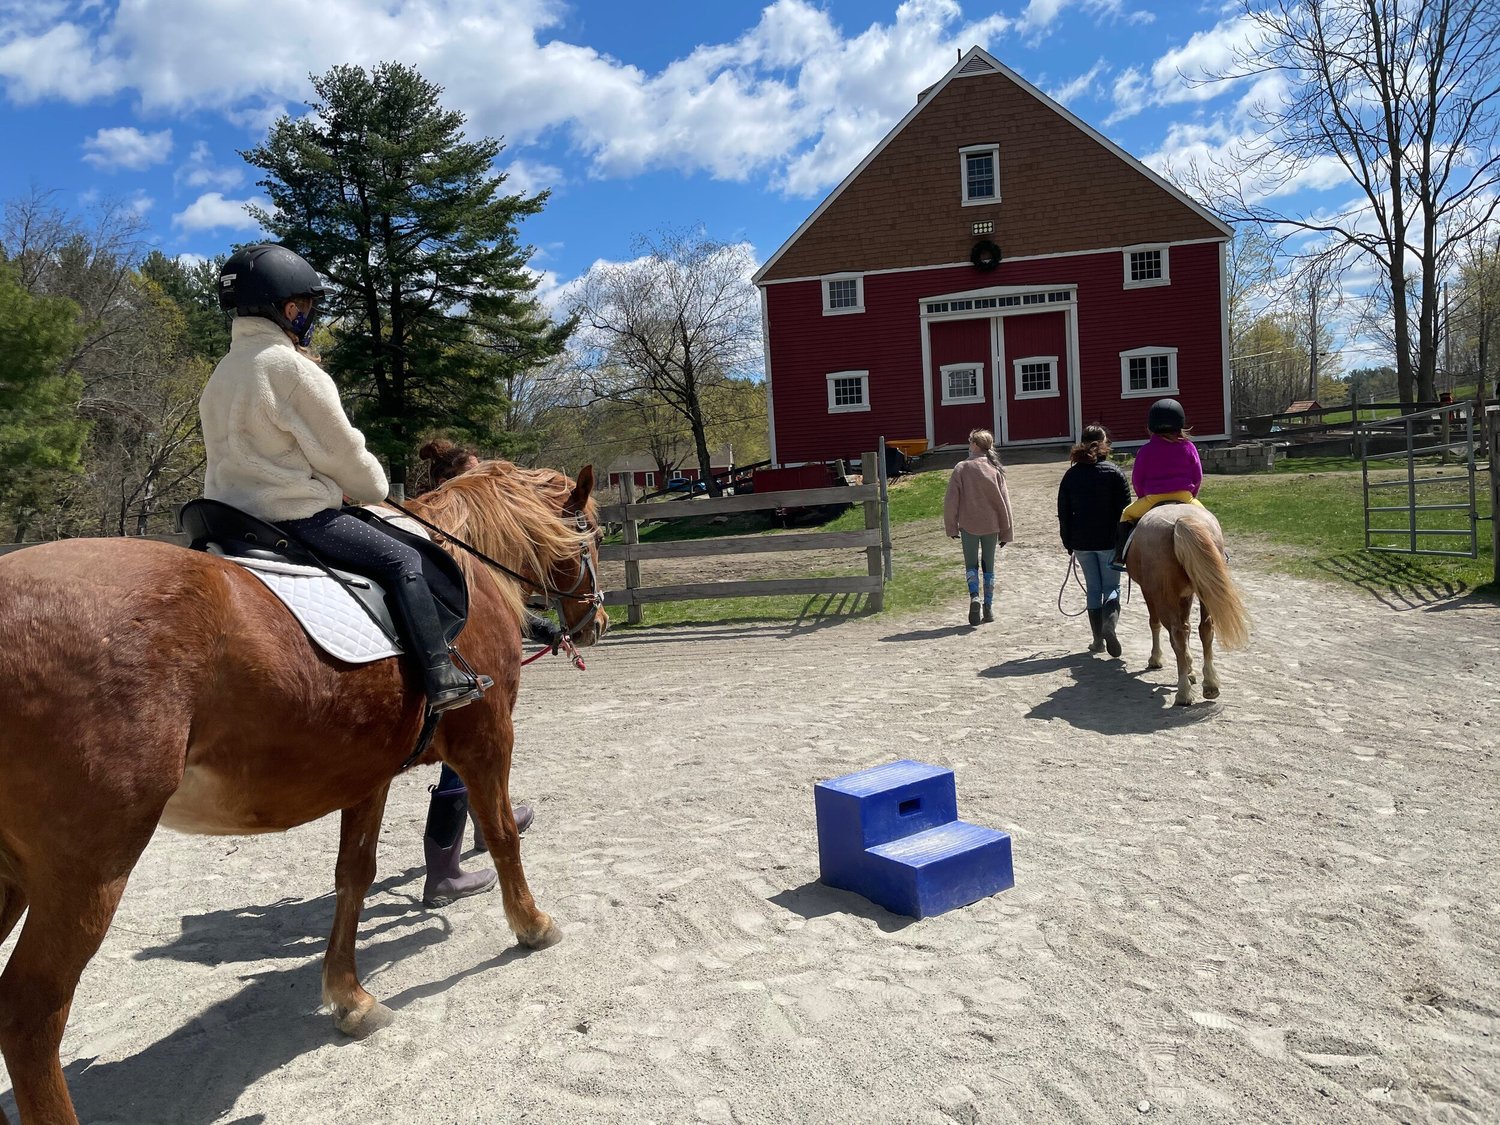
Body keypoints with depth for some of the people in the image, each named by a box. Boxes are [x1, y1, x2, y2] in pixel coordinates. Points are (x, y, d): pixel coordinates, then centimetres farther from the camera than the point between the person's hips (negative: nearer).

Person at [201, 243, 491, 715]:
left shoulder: (222, 373, 16)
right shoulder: (293, 368, -14)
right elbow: (341, 451, -11)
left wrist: (346, 486, 20)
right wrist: (375, 488, 10)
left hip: (235, 512, 10)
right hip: (295, 513, -10)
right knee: (402, 560, -4)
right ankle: (441, 678, -10)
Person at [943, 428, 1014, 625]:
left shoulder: (962, 468, -7)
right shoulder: (995, 470, -2)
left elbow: (951, 500, -7)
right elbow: (1004, 501, 1)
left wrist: (951, 527, 3)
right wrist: (1005, 532, 8)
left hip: (968, 525, -2)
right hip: (991, 526, 2)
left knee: (971, 565, 11)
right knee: (989, 566, 14)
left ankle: (974, 597, -13)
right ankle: (988, 607, 14)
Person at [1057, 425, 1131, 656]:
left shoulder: (1071, 475, 3)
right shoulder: (1114, 472, -6)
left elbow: (1063, 513, 5)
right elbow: (1125, 508, -7)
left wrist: (1068, 542, 12)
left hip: (1082, 543, 3)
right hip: (1109, 541, -2)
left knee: (1093, 589, 12)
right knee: (1111, 586, 7)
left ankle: (1098, 640, 13)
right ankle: (1109, 622, -21)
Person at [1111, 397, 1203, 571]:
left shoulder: (1147, 449, -3)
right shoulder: (1188, 446, 2)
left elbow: (1137, 479, 2)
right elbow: (1197, 476, 5)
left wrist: (1143, 497, 18)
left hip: (1153, 499, -2)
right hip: (1184, 497, 2)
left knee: (1127, 515, 21)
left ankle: (1120, 557, 11)